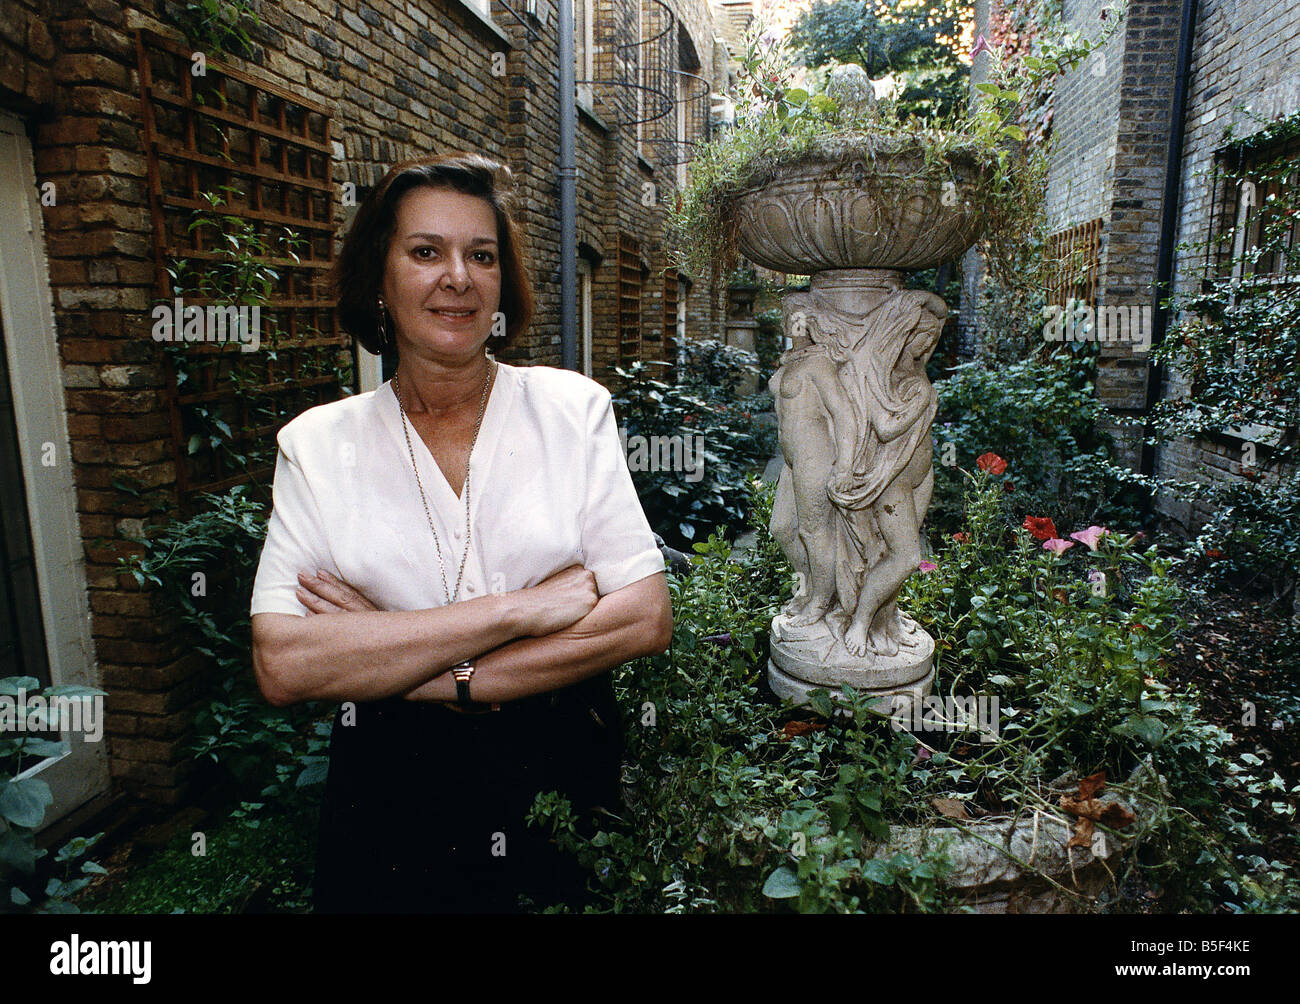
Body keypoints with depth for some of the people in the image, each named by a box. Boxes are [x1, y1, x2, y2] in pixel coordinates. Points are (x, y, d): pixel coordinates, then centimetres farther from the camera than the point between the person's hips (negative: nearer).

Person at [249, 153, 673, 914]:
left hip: (562, 783, 0)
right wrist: (516, 607, -22)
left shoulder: (574, 408, -4)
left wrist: (442, 678, -18)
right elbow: (282, 667, -16)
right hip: (391, 800, 1)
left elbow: (647, 619, -13)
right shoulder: (317, 445, -3)